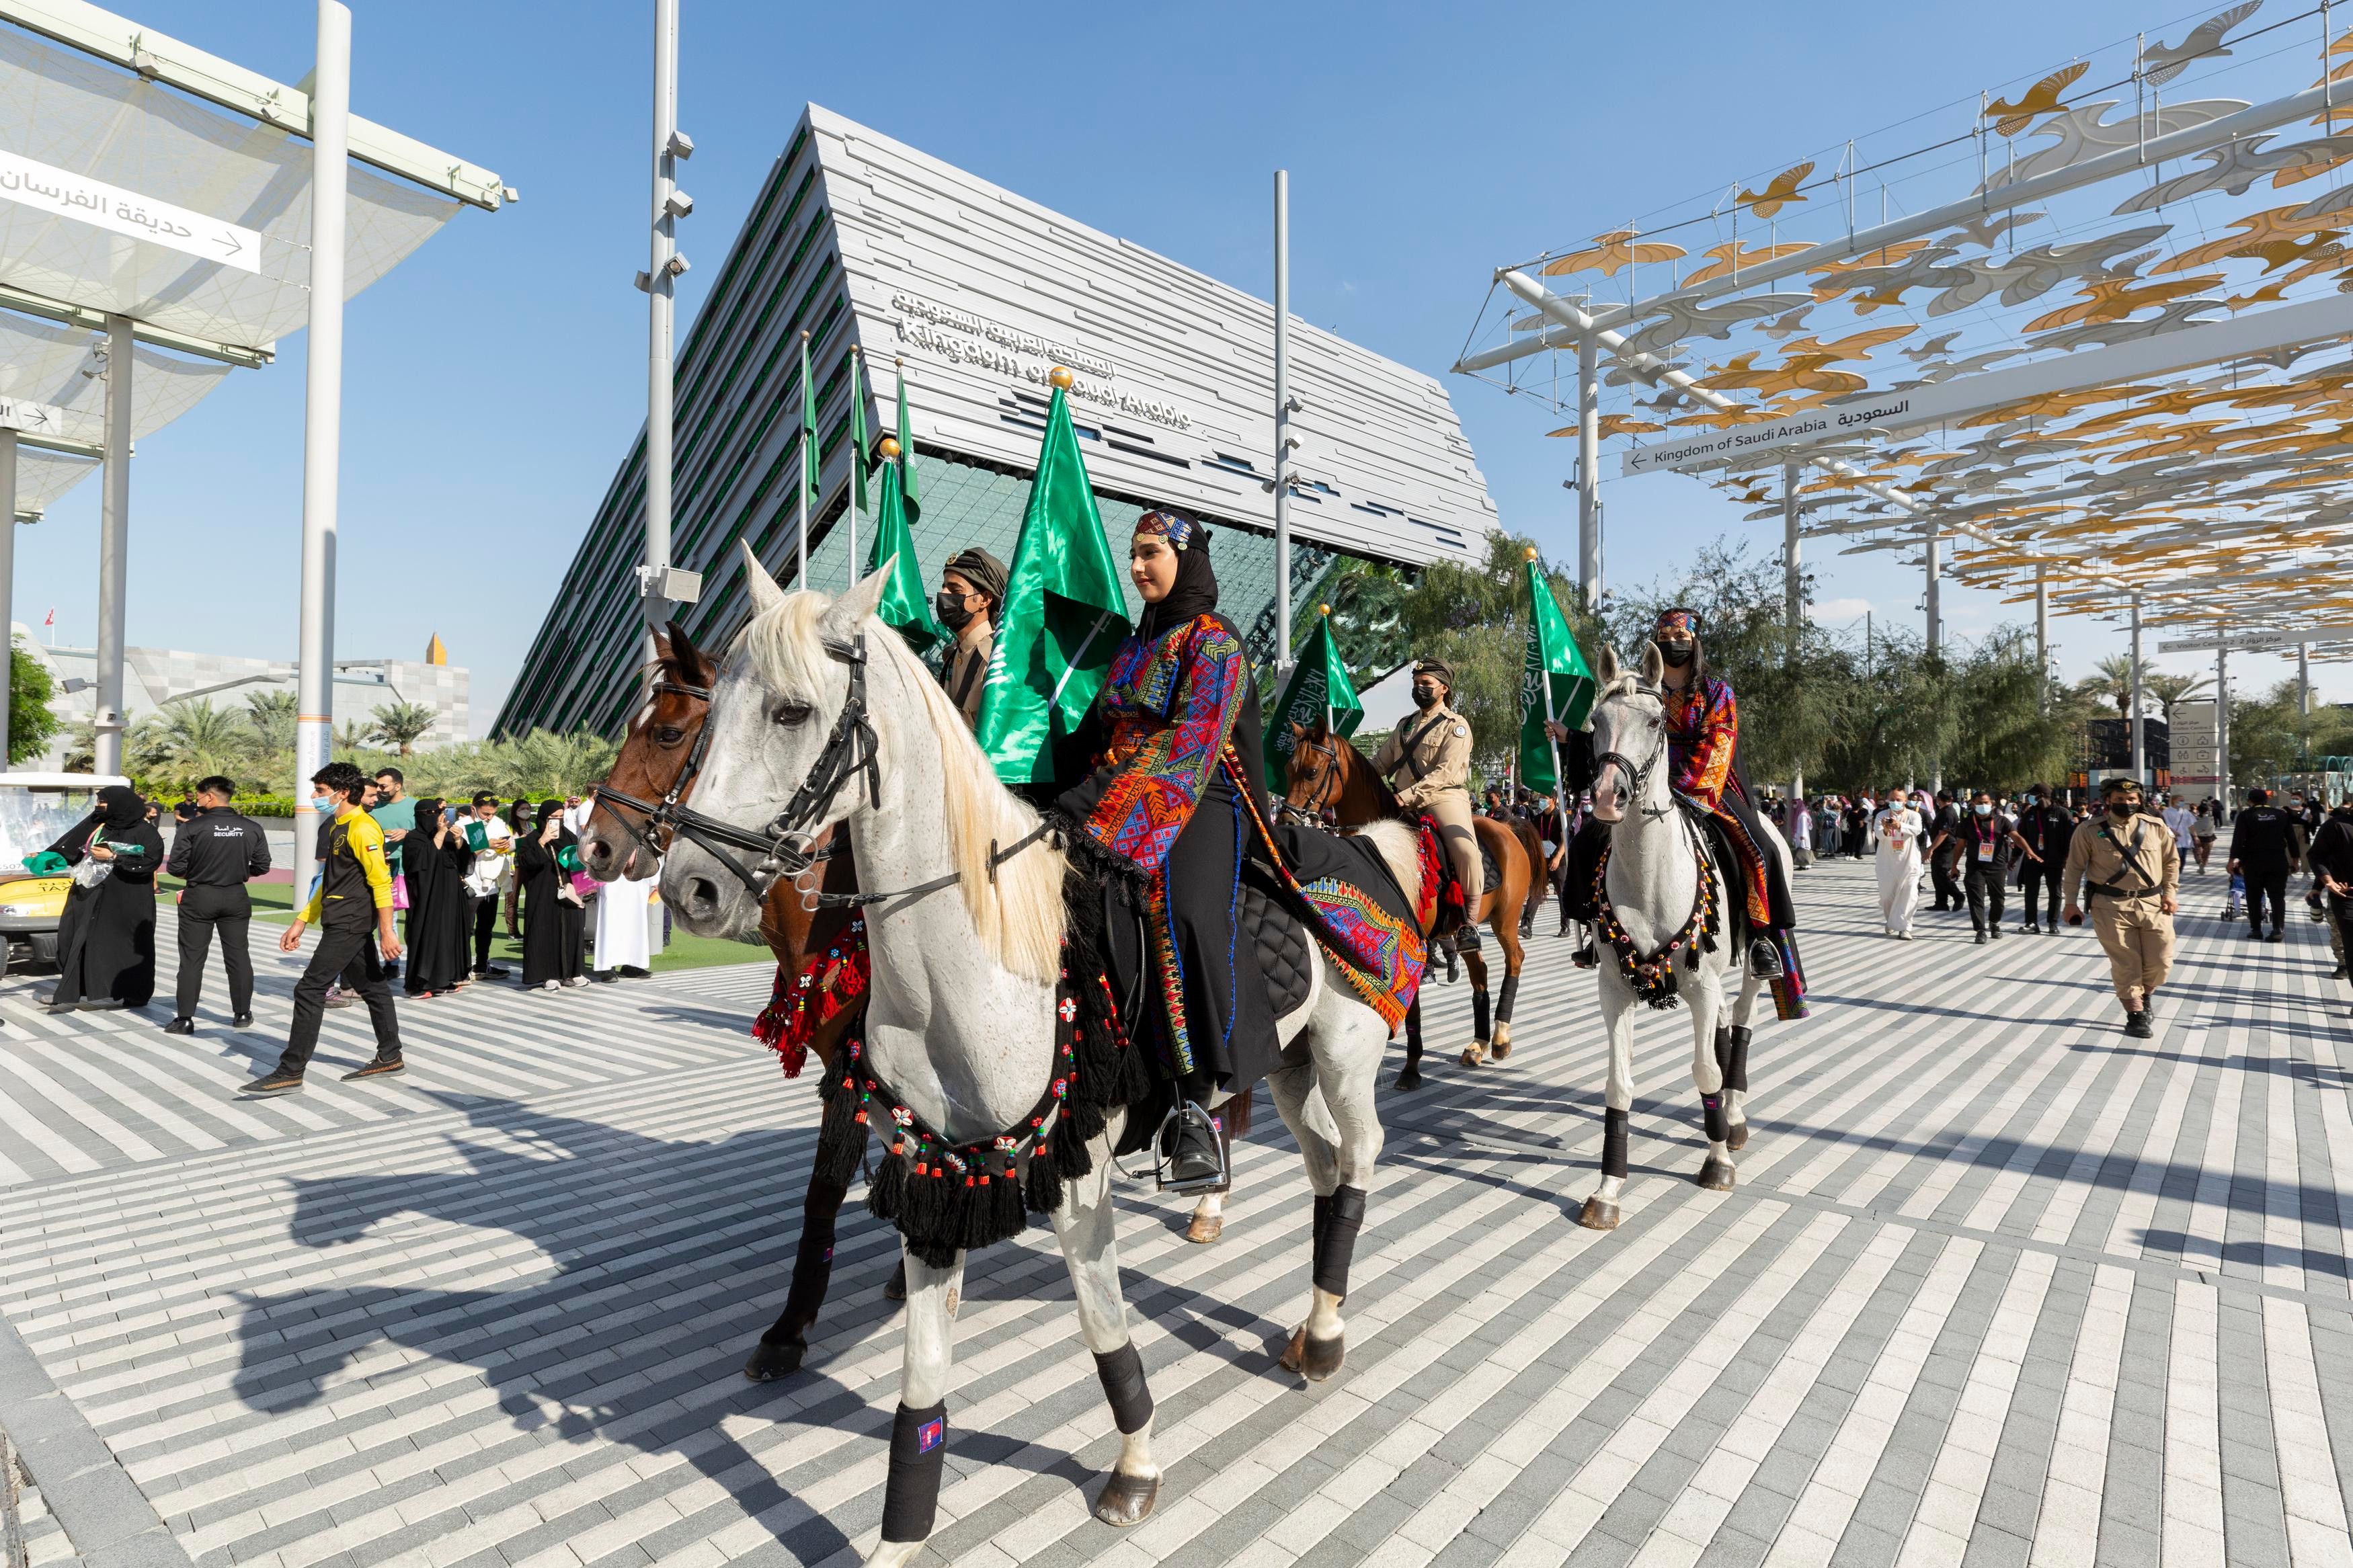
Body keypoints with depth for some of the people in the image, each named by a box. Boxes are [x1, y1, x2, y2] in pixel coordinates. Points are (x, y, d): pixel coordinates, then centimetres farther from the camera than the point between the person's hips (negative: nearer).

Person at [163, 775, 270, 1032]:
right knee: (238, 956, 10)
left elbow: (175, 868, -10)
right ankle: (242, 1014, 17)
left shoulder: (192, 827, -11)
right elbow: (261, 866, 2)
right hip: (236, 897, 3)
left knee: (192, 958, 6)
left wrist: (193, 874, 10)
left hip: (199, 897, -3)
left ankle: (184, 1018, 9)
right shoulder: (252, 828, -2)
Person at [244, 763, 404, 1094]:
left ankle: (290, 1072, -3)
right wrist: (301, 922, 19)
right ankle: (389, 1057, 22)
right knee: (371, 987, 14)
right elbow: (329, 883, 23)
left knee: (309, 990, -8)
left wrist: (387, 931, -23)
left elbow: (381, 881, -20)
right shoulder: (337, 828, 16)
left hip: (349, 924, -10)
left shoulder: (362, 828, -15)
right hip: (343, 923, 10)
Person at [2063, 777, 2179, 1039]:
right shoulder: (2090, 831, -2)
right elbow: (2075, 867, 3)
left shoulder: (2156, 827, 6)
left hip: (2153, 904, 3)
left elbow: (2171, 861, 16)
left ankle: (2147, 993, 34)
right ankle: (2136, 1014, 12)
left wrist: (2169, 893, 7)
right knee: (2125, 963, 0)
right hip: (2111, 906, -3)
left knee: (2161, 962, 3)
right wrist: (2071, 903, 0)